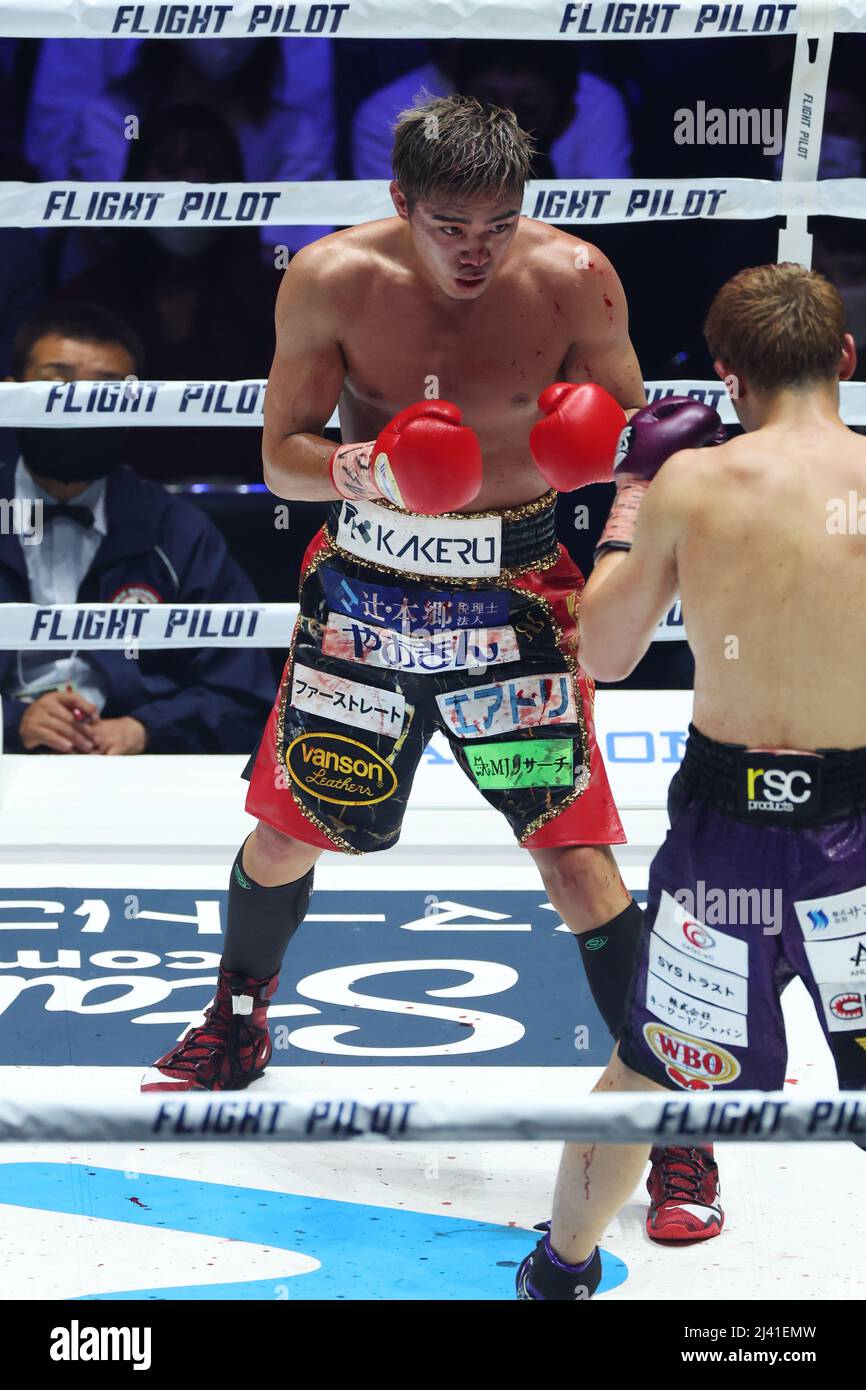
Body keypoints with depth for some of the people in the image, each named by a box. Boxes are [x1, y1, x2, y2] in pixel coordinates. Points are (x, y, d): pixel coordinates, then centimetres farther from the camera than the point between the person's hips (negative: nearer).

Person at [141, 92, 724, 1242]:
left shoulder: (573, 278, -14)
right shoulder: (331, 281, -13)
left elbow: (626, 438, -3)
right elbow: (281, 458, -7)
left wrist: (660, 449, -27)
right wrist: (369, 470, -29)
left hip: (515, 592, -1)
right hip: (365, 586, 2)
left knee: (577, 855, -7)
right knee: (286, 831, 13)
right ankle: (236, 1036, 42)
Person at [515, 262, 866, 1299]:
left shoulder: (694, 483, -9)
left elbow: (601, 653, 2)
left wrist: (628, 500, 13)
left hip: (726, 819, 1)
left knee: (650, 1069, 21)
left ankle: (562, 1264, 40)